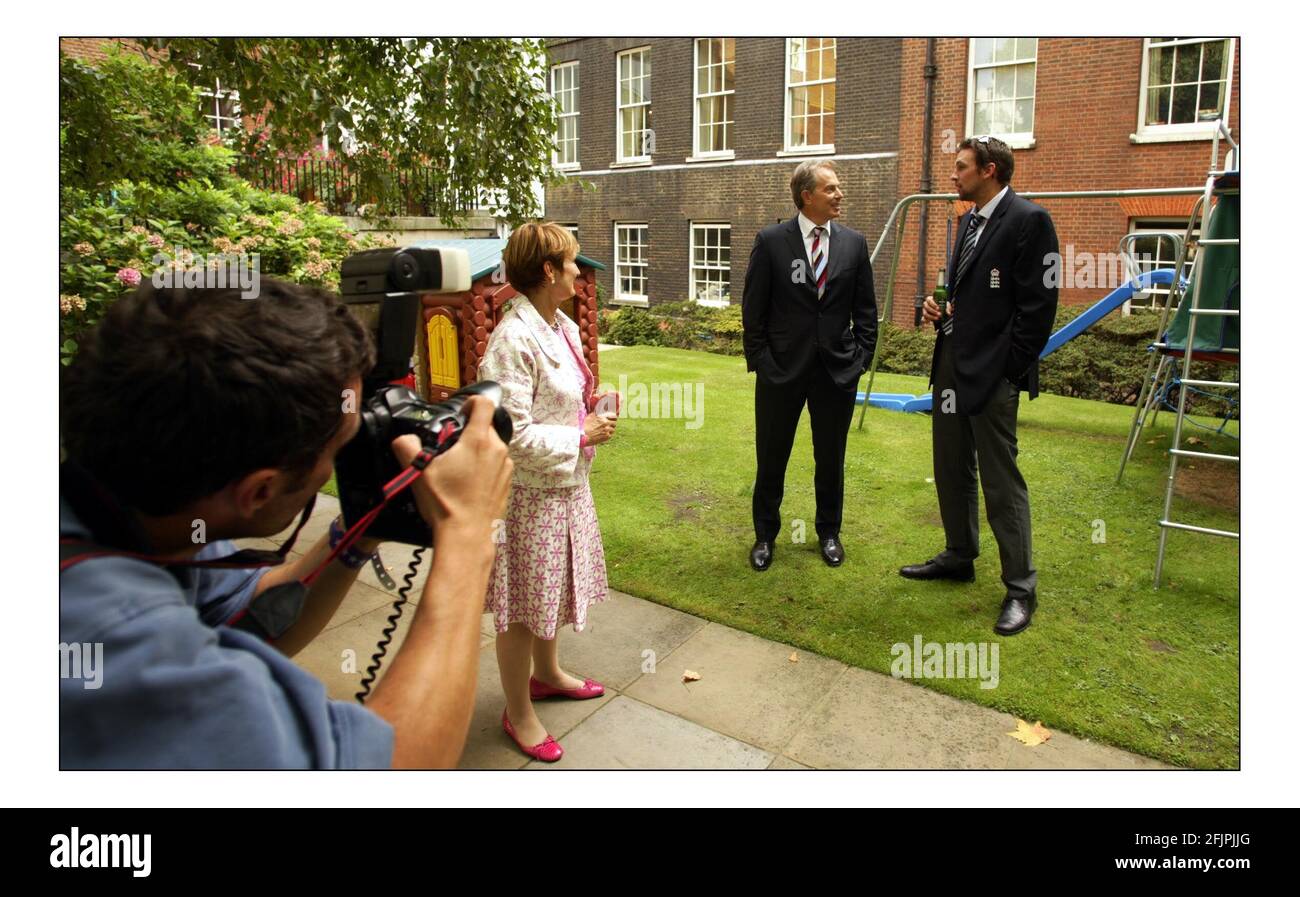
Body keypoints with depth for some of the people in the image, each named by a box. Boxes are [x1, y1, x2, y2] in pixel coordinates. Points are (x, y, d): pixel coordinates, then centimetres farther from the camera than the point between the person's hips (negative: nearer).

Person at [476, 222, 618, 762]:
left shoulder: (563, 327, 4)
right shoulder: (514, 340, -24)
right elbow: (513, 436, -27)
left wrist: (591, 408, 0)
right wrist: (581, 436, -18)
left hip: (566, 483, 9)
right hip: (529, 493, -9)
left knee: (555, 588, 25)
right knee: (523, 604, 8)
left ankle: (546, 673, 48)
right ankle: (518, 713, 27)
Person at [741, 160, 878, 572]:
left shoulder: (854, 243, 3)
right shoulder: (771, 241, -5)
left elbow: (865, 309, 8)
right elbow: (753, 309, -3)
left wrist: (862, 358, 1)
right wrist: (759, 361, -6)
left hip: (838, 370, 2)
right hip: (781, 368, -2)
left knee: (831, 459, 13)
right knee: (771, 459, 9)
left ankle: (829, 533, 33)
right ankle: (765, 535, 27)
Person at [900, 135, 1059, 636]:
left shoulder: (1028, 220, -11)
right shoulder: (969, 221, 15)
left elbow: (1038, 305, -14)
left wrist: (1009, 371, -16)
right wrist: (940, 307, 4)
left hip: (992, 372, -9)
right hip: (951, 364, 9)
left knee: (1000, 481, -4)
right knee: (951, 471, 16)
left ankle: (1020, 588, 8)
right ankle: (959, 557, 33)